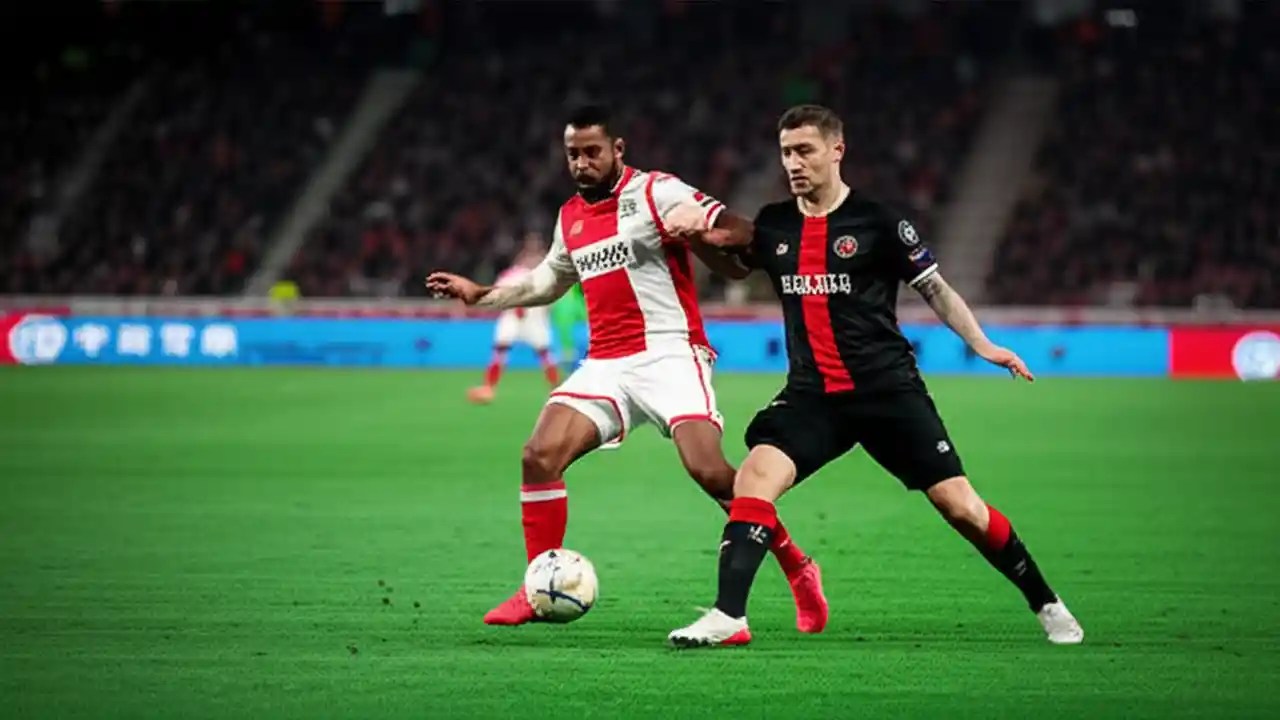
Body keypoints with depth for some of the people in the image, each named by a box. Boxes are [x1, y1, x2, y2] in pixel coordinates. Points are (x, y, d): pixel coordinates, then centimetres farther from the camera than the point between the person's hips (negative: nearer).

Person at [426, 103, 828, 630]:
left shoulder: (655, 191, -4)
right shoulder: (570, 217, 16)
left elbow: (741, 233, -11)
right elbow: (549, 280, 35)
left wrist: (695, 230, -32)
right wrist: (480, 295, 28)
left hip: (668, 353, -6)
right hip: (605, 363, 6)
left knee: (708, 469, -22)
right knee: (540, 455, -12)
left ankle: (797, 570, -4)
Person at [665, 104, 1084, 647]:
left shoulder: (877, 221, -5)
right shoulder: (774, 225, 7)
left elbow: (934, 288, 2)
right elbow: (735, 262, 27)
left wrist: (983, 346, -8)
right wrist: (706, 239, 5)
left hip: (889, 390, -3)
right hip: (813, 394, 3)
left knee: (958, 504, -5)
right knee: (756, 473, -21)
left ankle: (1046, 605, 15)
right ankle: (728, 617, -23)